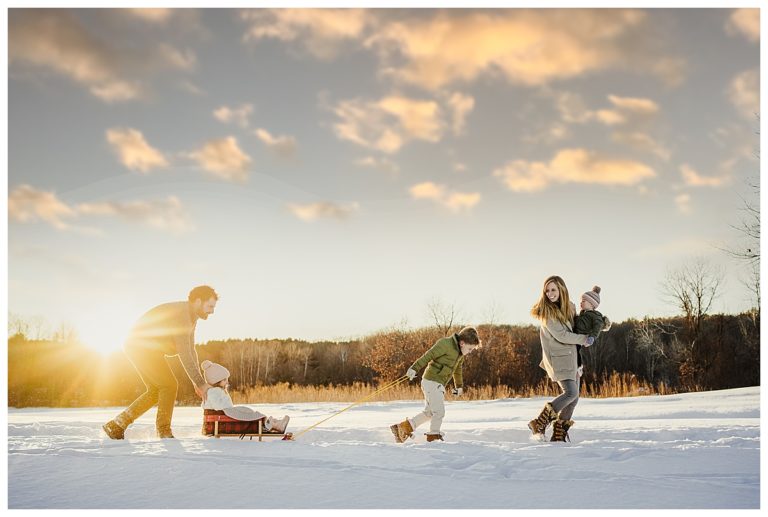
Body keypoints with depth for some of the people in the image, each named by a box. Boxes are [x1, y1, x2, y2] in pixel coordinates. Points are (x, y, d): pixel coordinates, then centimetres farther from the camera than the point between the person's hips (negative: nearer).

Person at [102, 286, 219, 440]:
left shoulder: (191, 317, 9)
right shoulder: (180, 314, -23)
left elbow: (190, 351, 13)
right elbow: (184, 354, -27)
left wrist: (197, 383, 8)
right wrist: (201, 383, -25)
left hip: (138, 346, 11)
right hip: (142, 346, -11)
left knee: (157, 391, 12)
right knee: (169, 385, -10)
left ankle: (116, 425, 13)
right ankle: (164, 433, -4)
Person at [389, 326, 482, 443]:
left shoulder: (460, 352, 11)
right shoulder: (445, 344, -15)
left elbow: (457, 369, 27)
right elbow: (428, 356, -19)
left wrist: (459, 386, 37)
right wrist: (414, 368, -26)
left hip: (439, 385, 9)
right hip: (432, 382, -9)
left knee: (429, 413, 13)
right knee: (439, 411, -9)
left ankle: (403, 428, 18)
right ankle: (433, 437, 2)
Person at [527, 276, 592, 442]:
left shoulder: (569, 307, 10)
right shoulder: (546, 311, -12)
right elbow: (561, 335, -16)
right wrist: (584, 339, -8)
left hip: (571, 357, 8)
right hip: (558, 358, -8)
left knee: (574, 397, 6)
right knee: (570, 393, -18)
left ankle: (559, 435, 12)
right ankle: (539, 424, -12)